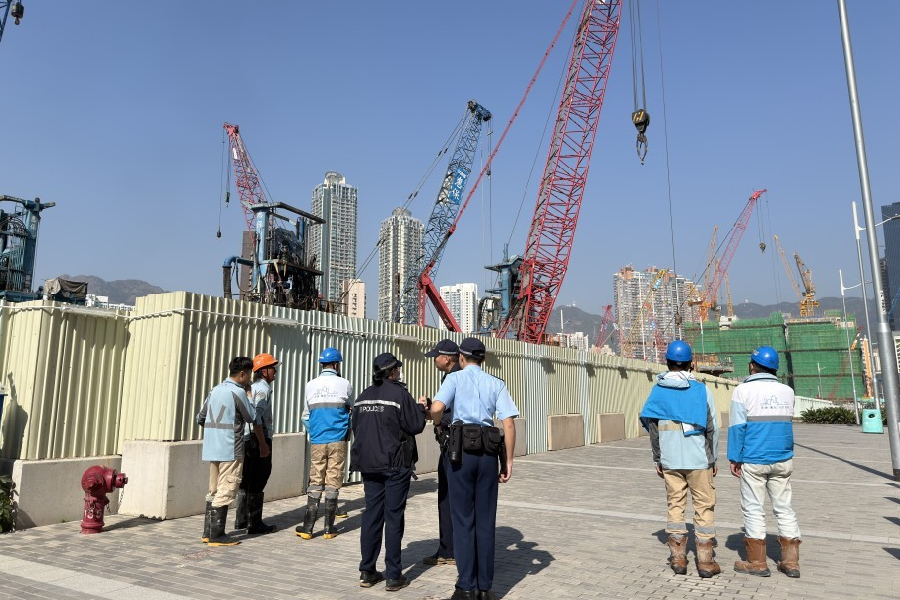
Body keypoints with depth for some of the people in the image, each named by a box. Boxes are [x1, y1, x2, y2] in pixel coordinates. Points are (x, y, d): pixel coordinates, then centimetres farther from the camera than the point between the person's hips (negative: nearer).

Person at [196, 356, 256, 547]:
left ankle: (208, 531, 20)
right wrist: (247, 393, 7)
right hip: (230, 450, -8)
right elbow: (251, 417, -2)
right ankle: (217, 535, 1)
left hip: (212, 449, 8)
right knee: (226, 492, -2)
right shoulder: (238, 392, -12)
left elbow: (200, 418, 17)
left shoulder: (215, 390, 12)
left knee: (214, 491, 15)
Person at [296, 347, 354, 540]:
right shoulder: (344, 384, -4)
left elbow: (305, 416, 11)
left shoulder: (311, 385, 3)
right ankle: (329, 528, 9)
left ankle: (307, 528, 9)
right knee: (333, 483, 3)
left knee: (315, 482, 8)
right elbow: (352, 408, 11)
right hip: (338, 440, -2)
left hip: (317, 442, 2)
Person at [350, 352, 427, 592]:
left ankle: (367, 572, 19)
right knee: (394, 517, 2)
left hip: (368, 464, 6)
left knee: (372, 515, 12)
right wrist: (421, 408, 5)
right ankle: (393, 576, 8)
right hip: (395, 464, -6)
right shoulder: (399, 393, -12)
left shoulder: (363, 397, 8)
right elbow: (415, 426, -12)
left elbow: (355, 427, 15)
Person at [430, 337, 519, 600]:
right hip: (489, 453, 3)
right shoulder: (496, 384, 10)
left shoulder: (455, 378, 3)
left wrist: (437, 424, 9)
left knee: (463, 520, 6)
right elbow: (509, 423, 0)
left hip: (462, 451, -2)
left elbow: (437, 408, -14)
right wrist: (508, 461, 4)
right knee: (486, 521, 10)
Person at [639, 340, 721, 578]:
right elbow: (712, 428, -3)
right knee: (704, 507, 9)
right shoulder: (701, 390, -7)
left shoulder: (657, 390, -1)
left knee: (675, 505, 12)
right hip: (698, 459, -2)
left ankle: (678, 558, 16)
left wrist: (658, 459, 11)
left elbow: (651, 426, 2)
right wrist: (714, 459, 8)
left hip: (670, 460, 2)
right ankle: (705, 560, 12)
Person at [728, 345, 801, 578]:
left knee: (753, 509, 4)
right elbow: (785, 421, 18)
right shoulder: (787, 391, 5)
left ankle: (757, 562, 10)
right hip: (783, 460, 4)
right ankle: (791, 561, 15)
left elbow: (737, 426, -10)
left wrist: (734, 458, -5)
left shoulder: (743, 390, -8)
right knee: (784, 507, 12)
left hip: (753, 461, -4)